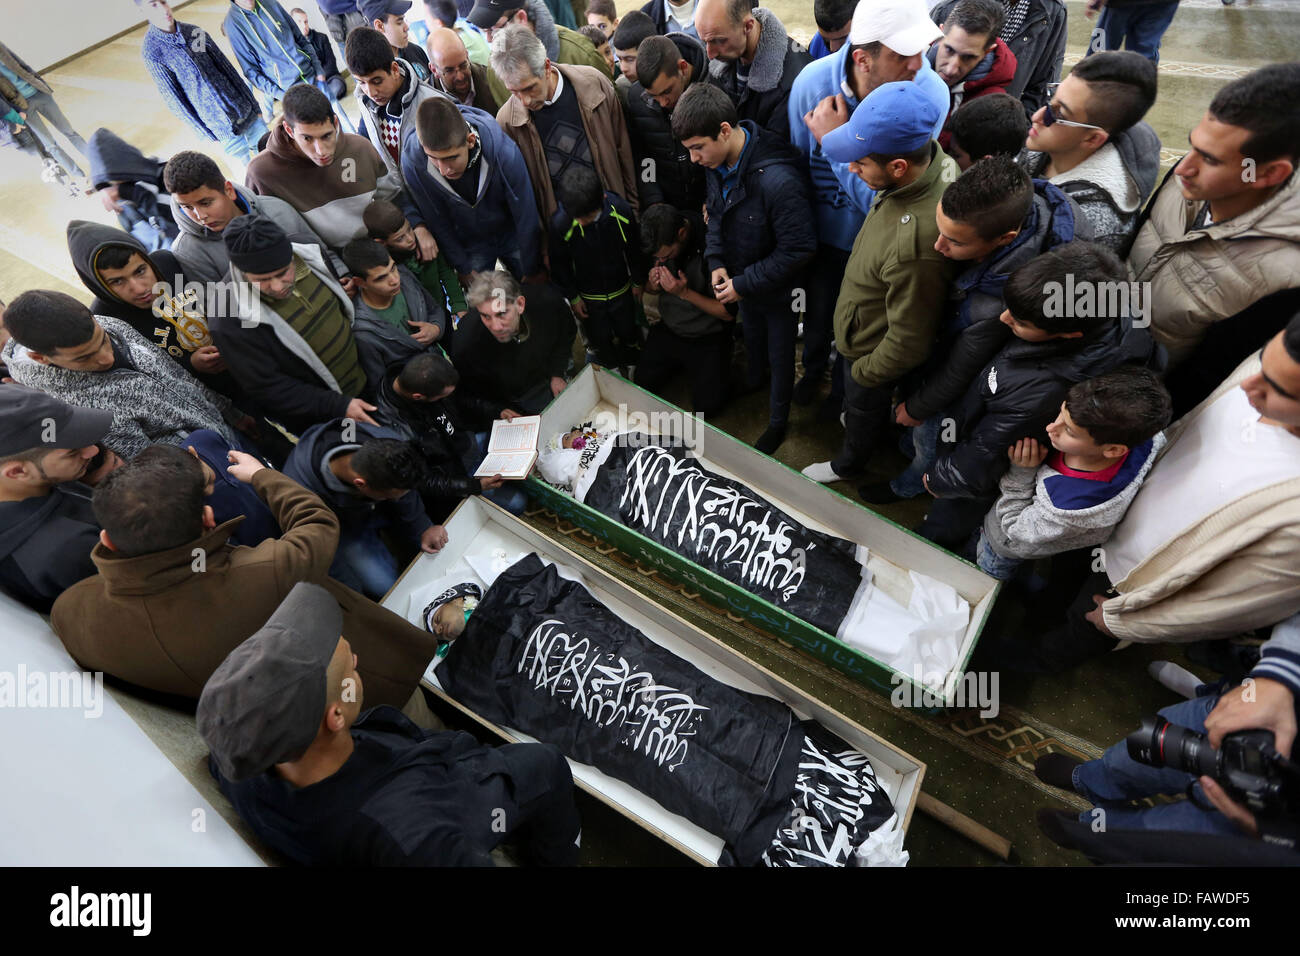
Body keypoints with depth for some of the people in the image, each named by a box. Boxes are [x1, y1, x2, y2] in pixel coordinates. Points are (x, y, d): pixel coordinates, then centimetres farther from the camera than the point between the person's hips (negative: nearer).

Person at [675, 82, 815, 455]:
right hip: (741, 277, 7)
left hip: (778, 289, -6)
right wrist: (716, 262, -7)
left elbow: (798, 249, -29)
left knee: (780, 356, 15)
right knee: (751, 336, 30)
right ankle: (752, 383, 60)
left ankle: (778, 421, 39)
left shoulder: (778, 180, -36)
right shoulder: (718, 162, -11)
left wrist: (744, 284, -24)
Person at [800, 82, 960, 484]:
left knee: (863, 408, 25)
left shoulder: (916, 242, -44)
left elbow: (909, 344, -30)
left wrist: (864, 371, -16)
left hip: (874, 349, -6)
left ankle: (848, 464, 57)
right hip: (862, 326, 7)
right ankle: (860, 420, 67)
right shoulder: (933, 158, -19)